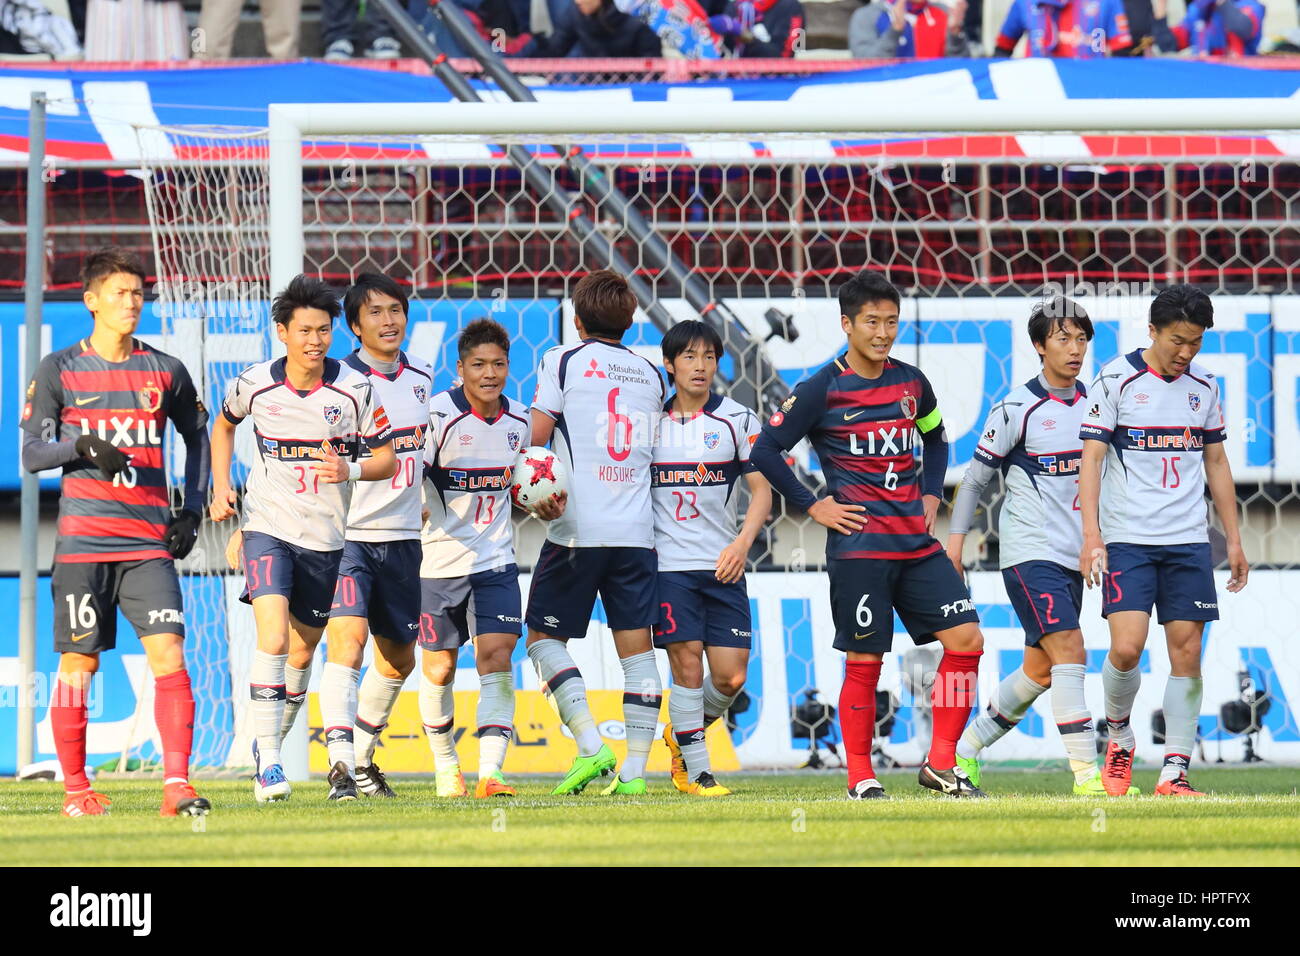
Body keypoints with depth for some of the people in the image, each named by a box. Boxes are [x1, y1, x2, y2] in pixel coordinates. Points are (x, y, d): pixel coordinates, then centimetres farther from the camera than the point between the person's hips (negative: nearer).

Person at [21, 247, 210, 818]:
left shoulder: (165, 372, 9)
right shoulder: (59, 371, 3)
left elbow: (196, 437, 23)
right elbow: (32, 452, 0)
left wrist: (192, 507, 11)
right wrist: (84, 446, -19)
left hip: (149, 540, 1)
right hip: (82, 539, -1)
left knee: (168, 653, -13)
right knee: (79, 663, 2)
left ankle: (177, 783, -16)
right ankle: (75, 788, 12)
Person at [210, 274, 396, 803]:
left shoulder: (355, 389, -8)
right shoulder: (255, 384, -5)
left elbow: (388, 460, -2)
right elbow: (224, 424, 17)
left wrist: (349, 470, -23)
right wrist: (221, 486, 5)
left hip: (326, 537, 2)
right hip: (267, 527, -2)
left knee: (303, 652, 12)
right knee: (273, 640, -20)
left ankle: (271, 745, 35)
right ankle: (267, 759, -16)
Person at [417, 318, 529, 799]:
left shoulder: (517, 423, 4)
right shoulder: (437, 417, -13)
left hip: (495, 561, 3)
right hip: (439, 561, -3)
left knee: (497, 659, -13)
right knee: (438, 670, 9)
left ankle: (489, 772, -18)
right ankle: (445, 765, 31)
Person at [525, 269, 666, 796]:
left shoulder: (564, 361, 1)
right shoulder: (650, 374, 15)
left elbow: (535, 438, -6)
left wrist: (538, 494, 0)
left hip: (577, 530, -4)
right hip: (637, 530, 4)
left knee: (544, 637, 5)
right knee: (637, 646, 3)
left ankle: (590, 742, -11)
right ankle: (635, 767, -3)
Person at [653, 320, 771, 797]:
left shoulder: (737, 419, 4)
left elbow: (762, 489, 2)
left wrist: (742, 542, -13)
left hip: (722, 566, 1)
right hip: (668, 562, -1)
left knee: (731, 676, -4)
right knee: (687, 664, -11)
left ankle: (684, 732, 23)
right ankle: (694, 768, 0)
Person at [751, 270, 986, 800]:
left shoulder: (911, 382, 10)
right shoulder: (822, 389, -5)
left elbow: (935, 440, 29)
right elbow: (766, 450, -2)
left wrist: (930, 495, 14)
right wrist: (813, 506, -4)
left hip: (917, 541, 5)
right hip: (858, 546, -5)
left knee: (966, 638, -4)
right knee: (864, 661, -3)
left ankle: (941, 763, 4)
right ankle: (860, 777, 8)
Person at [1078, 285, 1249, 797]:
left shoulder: (1204, 386, 10)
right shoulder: (1116, 380, -4)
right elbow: (1091, 460, -6)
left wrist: (1234, 539, 16)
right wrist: (1091, 536, -15)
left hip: (1189, 542, 4)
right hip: (1127, 539, -4)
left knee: (1187, 652, -2)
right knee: (1126, 647, -15)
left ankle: (1175, 772, 3)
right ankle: (1119, 737, 13)